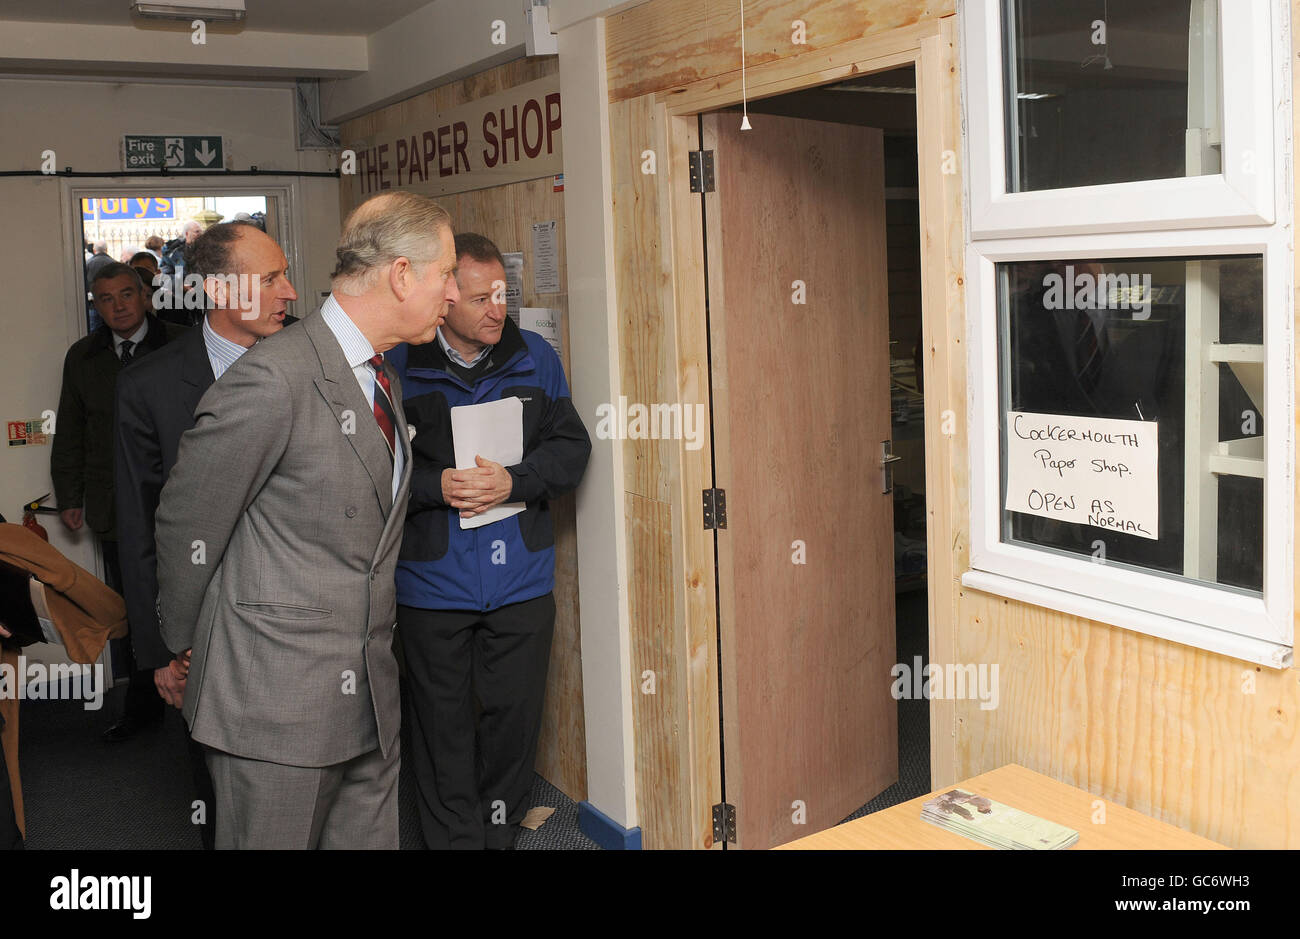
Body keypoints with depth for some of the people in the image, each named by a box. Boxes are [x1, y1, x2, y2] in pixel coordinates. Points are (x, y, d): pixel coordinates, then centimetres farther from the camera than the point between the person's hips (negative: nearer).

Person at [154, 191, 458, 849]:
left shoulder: (381, 375, 11)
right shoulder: (275, 379, -19)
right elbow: (186, 523, -9)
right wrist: (183, 647, 2)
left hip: (369, 695, 8)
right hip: (274, 695, -8)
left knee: (370, 837, 16)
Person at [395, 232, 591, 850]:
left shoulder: (535, 358, 4)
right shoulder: (400, 365, -5)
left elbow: (571, 447, 2)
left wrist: (513, 482, -13)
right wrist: (437, 486, -19)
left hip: (521, 583, 2)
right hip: (432, 583, -2)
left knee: (515, 715, 11)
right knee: (443, 724, 9)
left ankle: (500, 831, 32)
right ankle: (453, 839, 27)